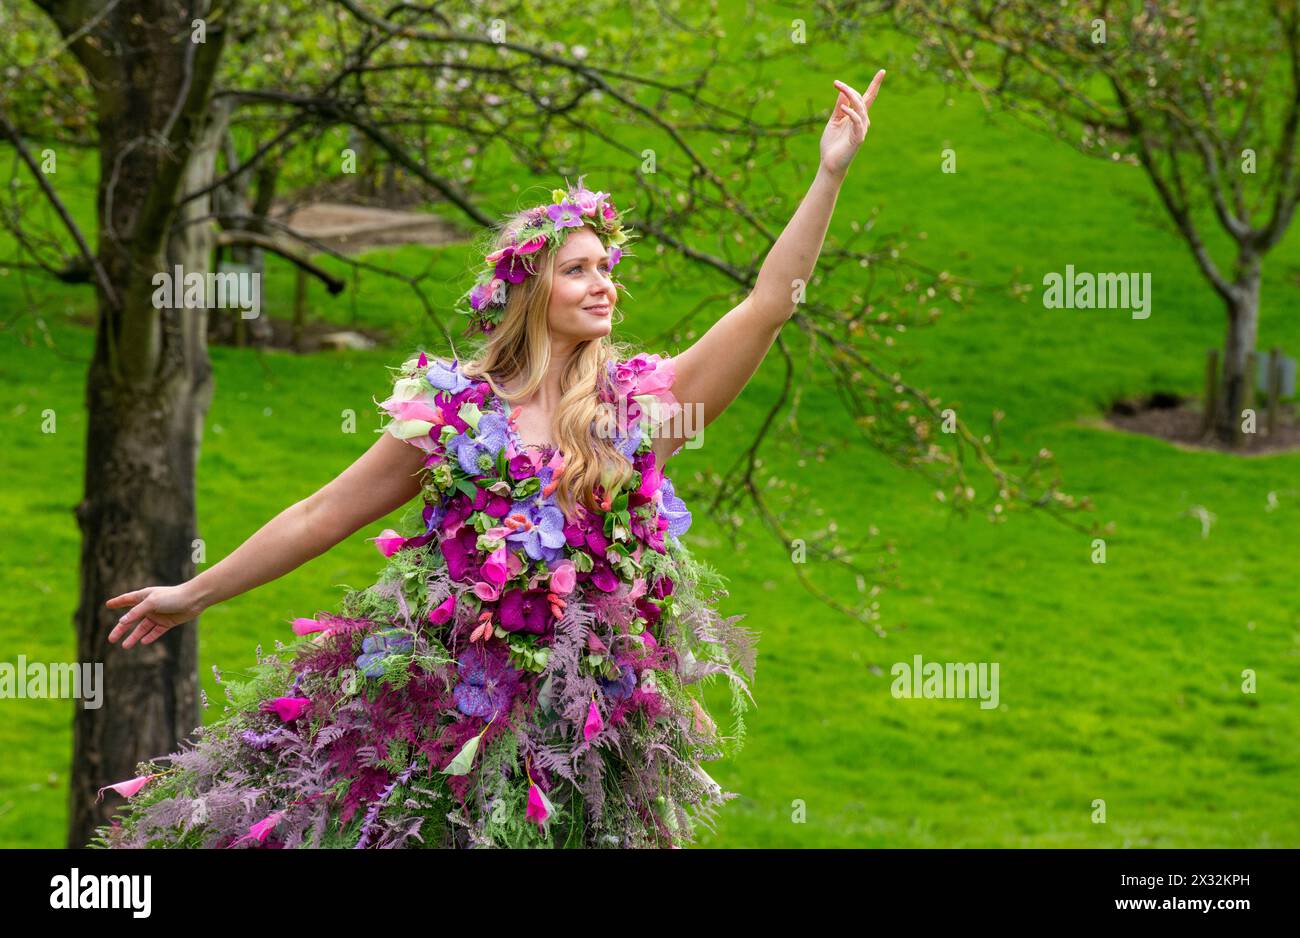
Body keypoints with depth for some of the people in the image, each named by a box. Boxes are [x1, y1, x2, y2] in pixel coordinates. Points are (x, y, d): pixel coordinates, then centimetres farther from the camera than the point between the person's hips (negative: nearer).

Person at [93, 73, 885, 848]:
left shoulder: (643, 403, 4)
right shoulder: (453, 409, 2)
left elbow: (769, 303, -2)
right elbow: (321, 516, 8)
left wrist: (831, 173, -8)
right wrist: (195, 595, 11)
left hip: (589, 731, 1)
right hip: (445, 711, -1)